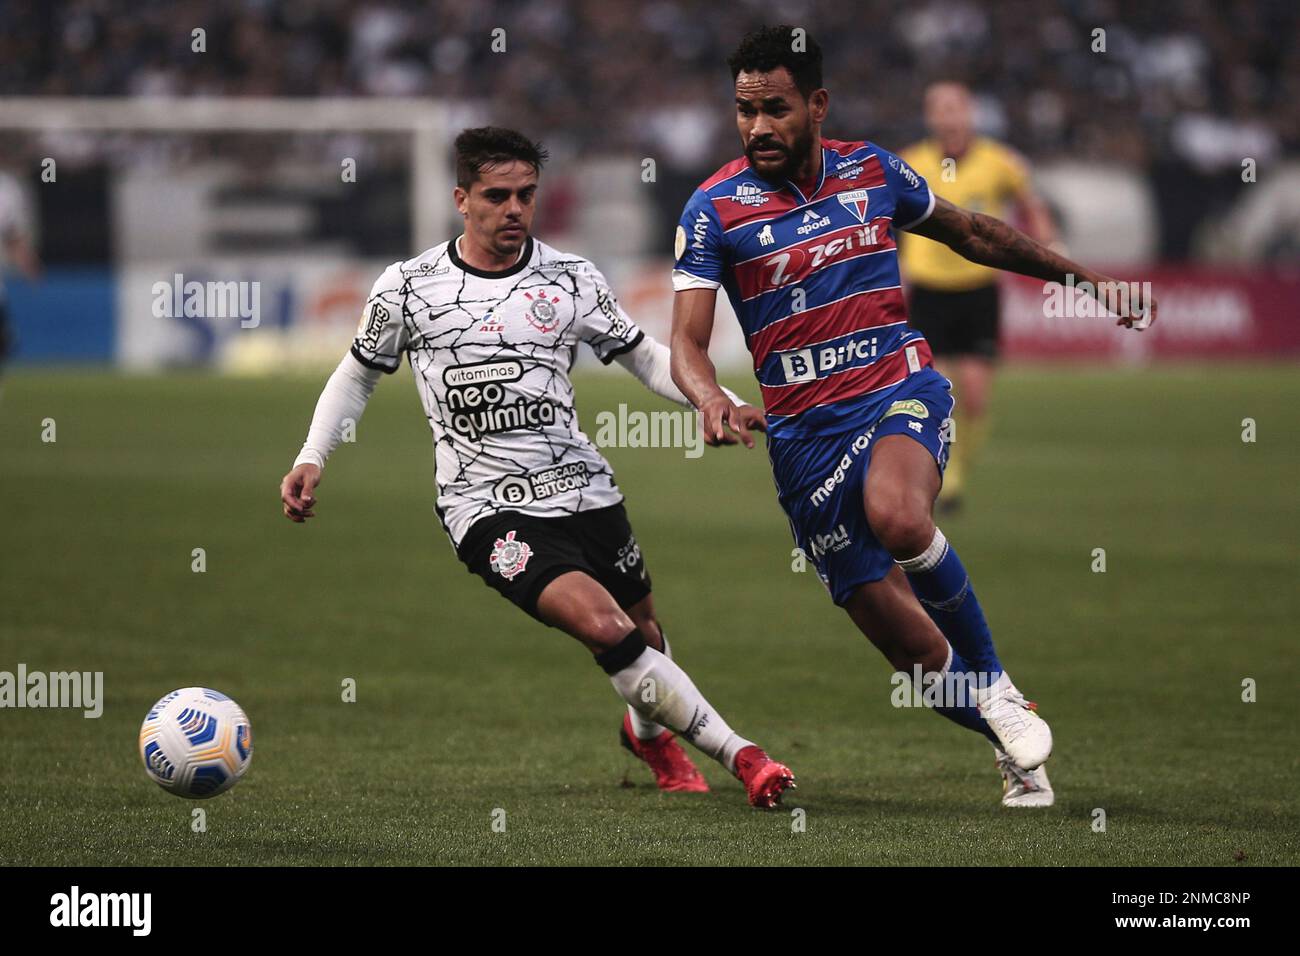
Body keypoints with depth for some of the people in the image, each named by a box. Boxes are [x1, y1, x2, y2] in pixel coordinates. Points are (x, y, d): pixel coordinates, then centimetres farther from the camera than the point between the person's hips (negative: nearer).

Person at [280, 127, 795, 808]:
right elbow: (359, 374, 15)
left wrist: (723, 402, -3)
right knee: (603, 625, -24)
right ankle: (738, 756, -19)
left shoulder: (571, 280, 4)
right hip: (487, 508, -4)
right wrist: (312, 459, 5)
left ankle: (649, 732, 49)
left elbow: (643, 357, 12)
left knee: (643, 632, 13)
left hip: (583, 490, 4)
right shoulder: (408, 287, 0)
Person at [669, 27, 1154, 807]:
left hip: (900, 390, 0)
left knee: (895, 514, -35)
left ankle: (996, 686, -15)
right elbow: (688, 340, -8)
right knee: (908, 646, -5)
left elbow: (972, 233, 21)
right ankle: (1018, 751, 18)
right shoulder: (715, 209, -4)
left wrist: (1088, 281, 26)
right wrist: (712, 402, -31)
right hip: (804, 433, 0)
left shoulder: (873, 172, 4)